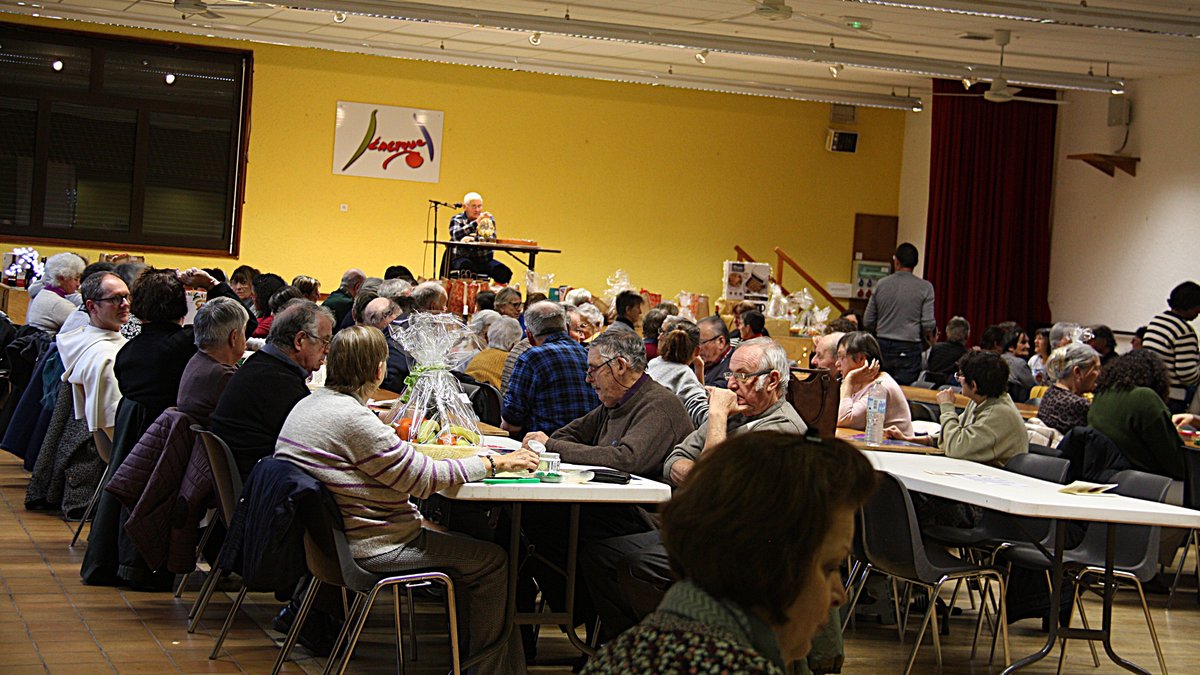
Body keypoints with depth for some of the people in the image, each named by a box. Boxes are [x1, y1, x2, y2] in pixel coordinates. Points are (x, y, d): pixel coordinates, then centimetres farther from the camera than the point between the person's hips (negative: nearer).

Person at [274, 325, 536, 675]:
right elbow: (424, 477, -22)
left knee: (465, 546, 22)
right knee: (492, 560, 0)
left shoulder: (308, 405, 4)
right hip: (371, 549, -11)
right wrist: (495, 463, -14)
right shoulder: (352, 418, -25)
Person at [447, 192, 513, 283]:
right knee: (466, 266, -37)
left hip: (484, 259, 2)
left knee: (504, 272, -23)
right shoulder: (457, 219, 2)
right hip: (462, 258, -2)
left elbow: (491, 239, -11)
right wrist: (476, 222, -26)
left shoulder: (488, 219, 7)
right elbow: (456, 235, -19)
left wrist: (473, 239, -29)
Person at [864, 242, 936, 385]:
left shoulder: (881, 284, 3)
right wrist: (929, 338, 13)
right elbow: (928, 324, -9)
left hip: (883, 347, 3)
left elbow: (867, 322, 6)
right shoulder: (925, 287, -5)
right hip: (909, 350, -3)